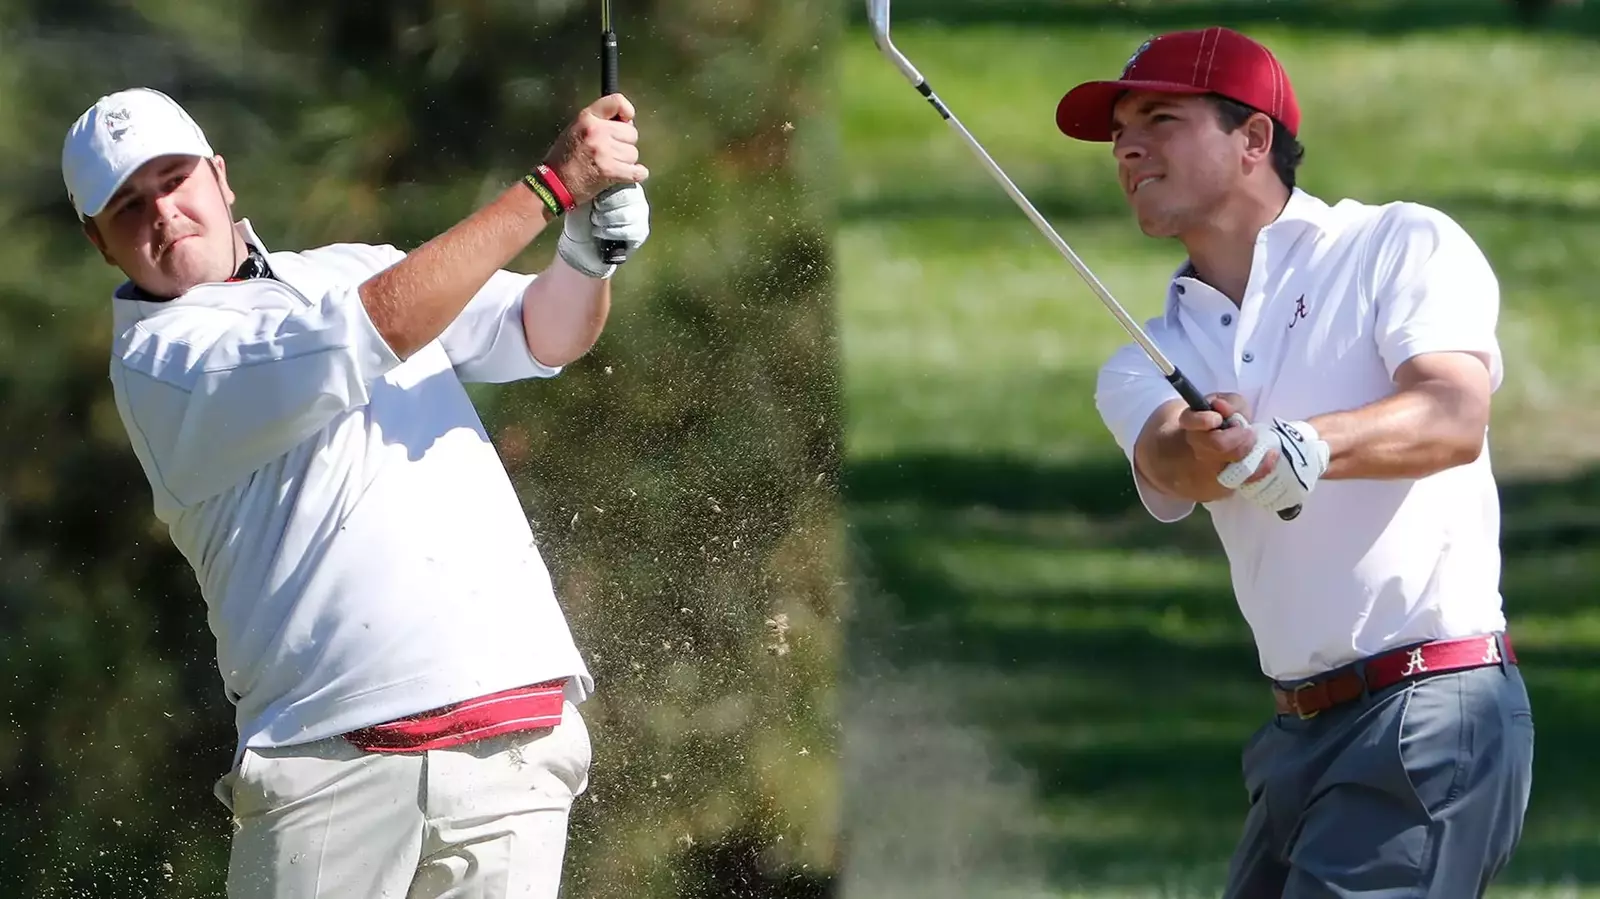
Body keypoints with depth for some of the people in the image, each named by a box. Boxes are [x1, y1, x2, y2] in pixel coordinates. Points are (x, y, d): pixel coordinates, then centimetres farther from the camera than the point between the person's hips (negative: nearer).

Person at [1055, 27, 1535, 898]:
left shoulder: (1404, 248, 2)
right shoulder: (1148, 363, 16)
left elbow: (1454, 419, -16)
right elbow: (1168, 466, -8)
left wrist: (1307, 447, -36)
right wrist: (1206, 449, -34)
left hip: (1433, 718, -7)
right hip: (1298, 735, 7)